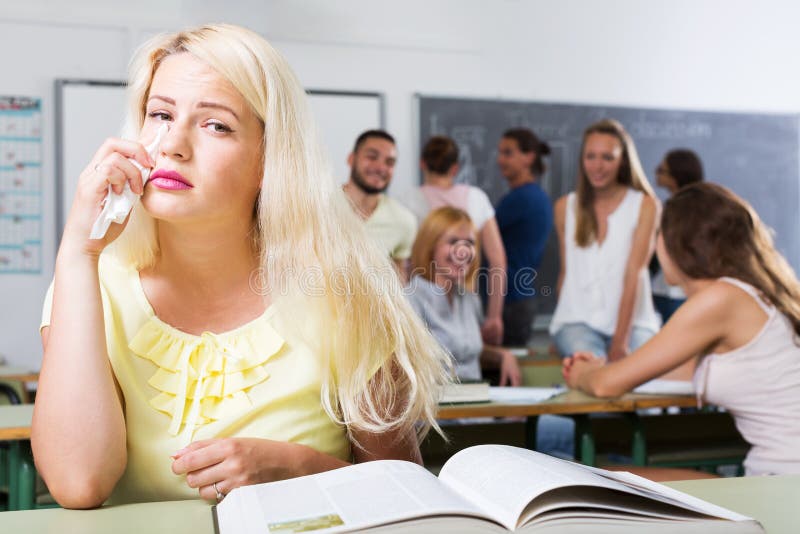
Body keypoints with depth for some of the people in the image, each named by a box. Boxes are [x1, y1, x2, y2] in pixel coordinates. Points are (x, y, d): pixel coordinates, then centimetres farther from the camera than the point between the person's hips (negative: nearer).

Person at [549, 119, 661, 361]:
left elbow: (634, 273, -8)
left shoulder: (645, 205, 0)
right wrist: (560, 330, 7)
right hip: (578, 320, 1)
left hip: (632, 321, 0)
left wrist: (620, 341, -15)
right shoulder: (565, 207, 9)